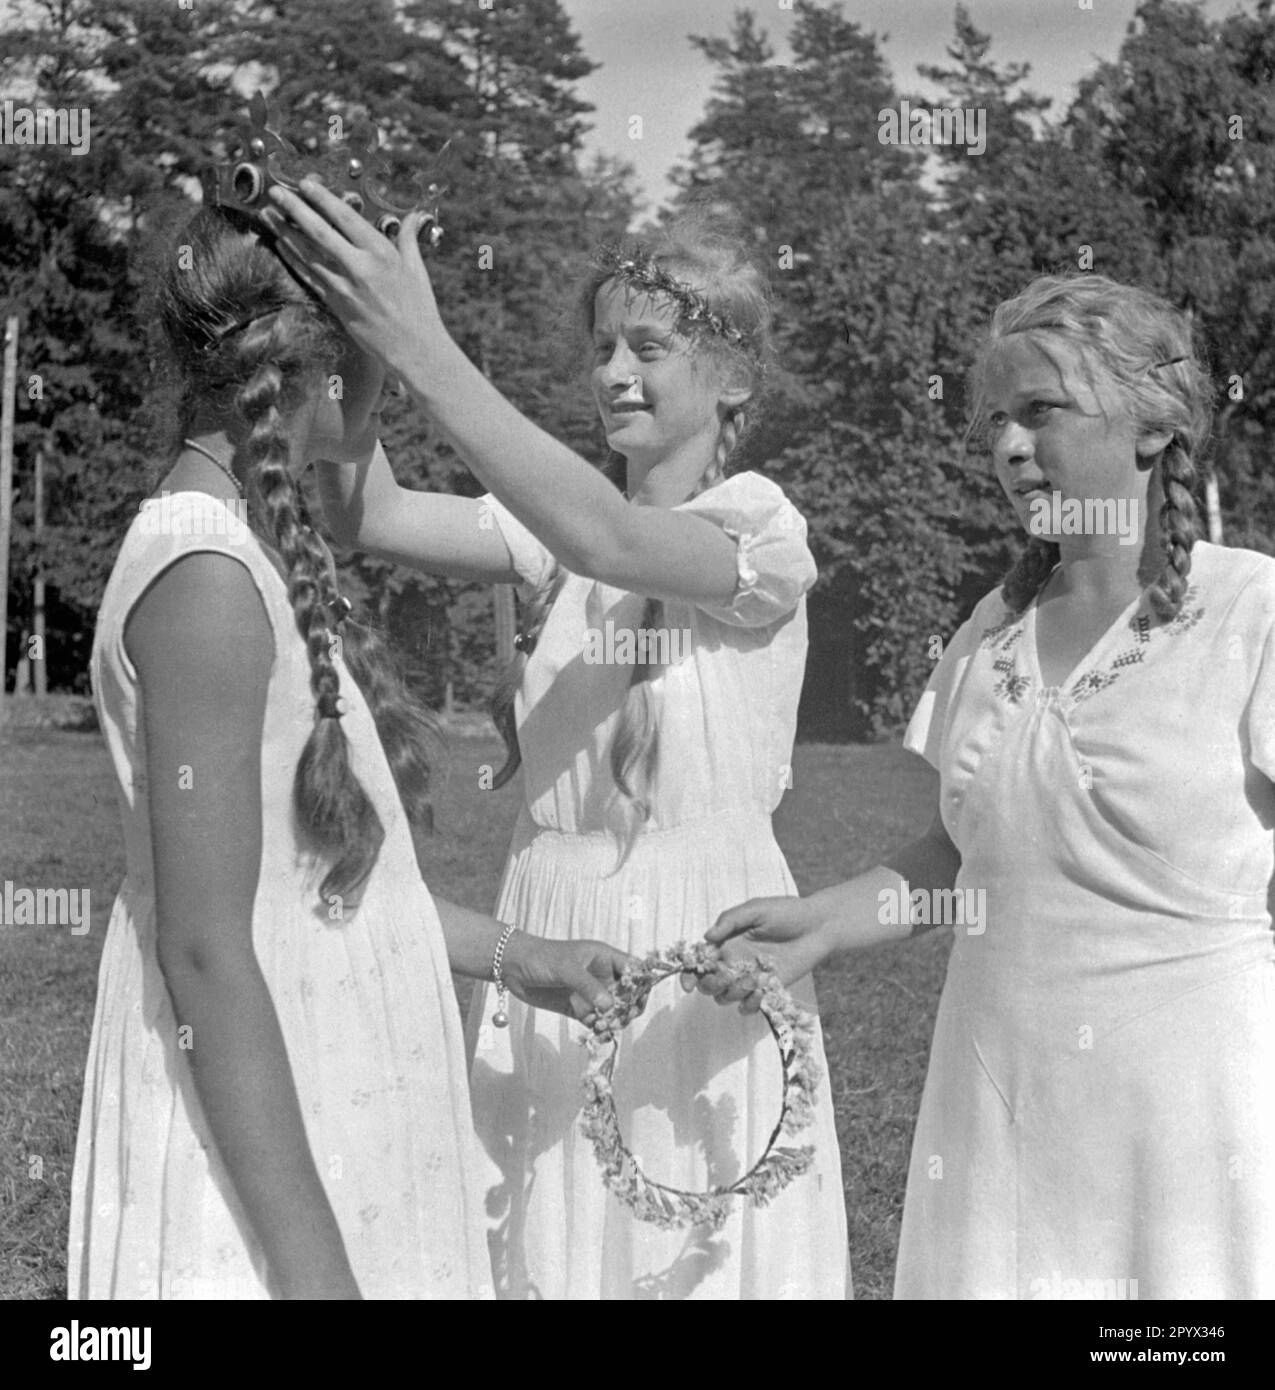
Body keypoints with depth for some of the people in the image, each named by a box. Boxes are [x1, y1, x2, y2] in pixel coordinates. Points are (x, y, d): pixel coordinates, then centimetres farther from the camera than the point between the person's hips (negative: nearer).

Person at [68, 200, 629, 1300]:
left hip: (340, 1132, 9)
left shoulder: (254, 548, 9)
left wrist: (518, 958, 23)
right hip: (255, 1186, -9)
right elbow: (205, 953, -22)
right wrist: (313, 1269, -22)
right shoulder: (206, 575, -19)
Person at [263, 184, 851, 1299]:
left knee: (701, 1252, 5)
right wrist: (343, 331, -25)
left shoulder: (761, 527, -8)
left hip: (700, 952, -4)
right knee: (549, 1247, 11)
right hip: (550, 936, 5)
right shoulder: (558, 516, 6)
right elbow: (374, 519, -9)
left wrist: (424, 355, -36)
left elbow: (612, 544, -29)